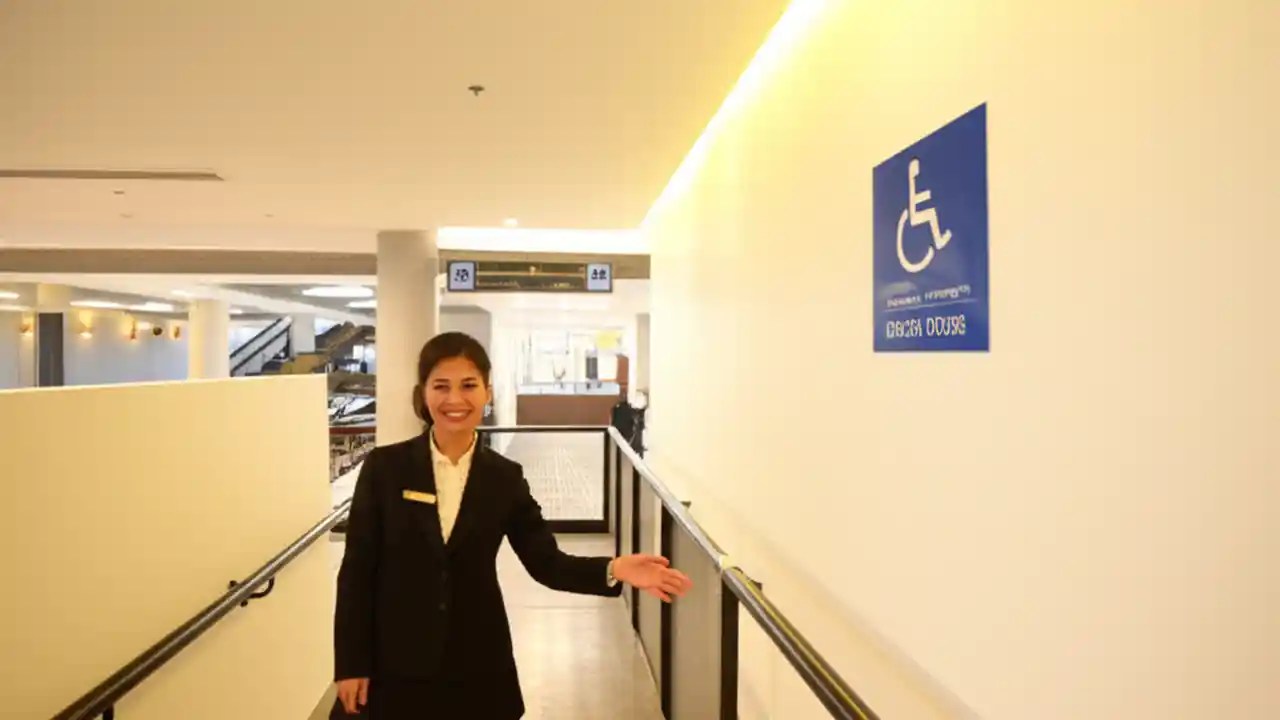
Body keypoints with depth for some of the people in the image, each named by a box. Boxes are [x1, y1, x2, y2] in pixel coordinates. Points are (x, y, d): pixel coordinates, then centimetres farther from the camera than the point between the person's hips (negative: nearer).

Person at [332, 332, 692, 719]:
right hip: (395, 665, -1)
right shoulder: (384, 466, -7)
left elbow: (546, 562, -5)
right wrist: (350, 664, -4)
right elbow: (357, 571, -3)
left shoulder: (504, 477, -3)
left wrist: (613, 570, -21)